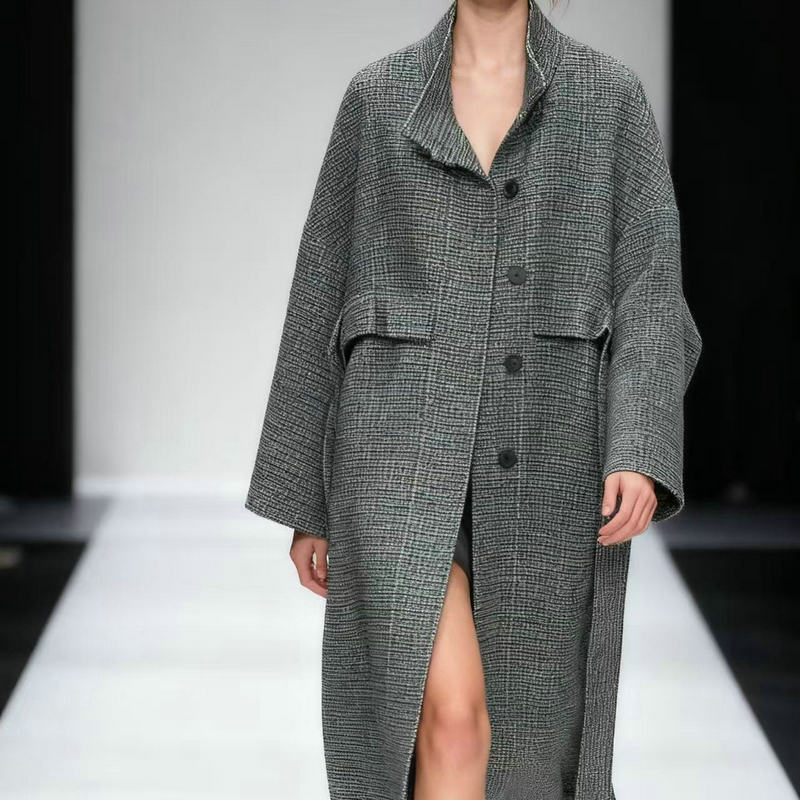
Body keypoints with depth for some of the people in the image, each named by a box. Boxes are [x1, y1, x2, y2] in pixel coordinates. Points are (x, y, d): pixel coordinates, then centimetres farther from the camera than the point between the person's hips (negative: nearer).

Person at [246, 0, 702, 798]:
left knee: (523, 732, 8)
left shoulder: (612, 95, 7)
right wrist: (305, 500, 8)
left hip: (544, 461, 1)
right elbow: (326, 300, 9)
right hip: (407, 450, -1)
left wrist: (642, 457, -17)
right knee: (451, 721, -16)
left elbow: (650, 293, 0)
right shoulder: (377, 96, 7)